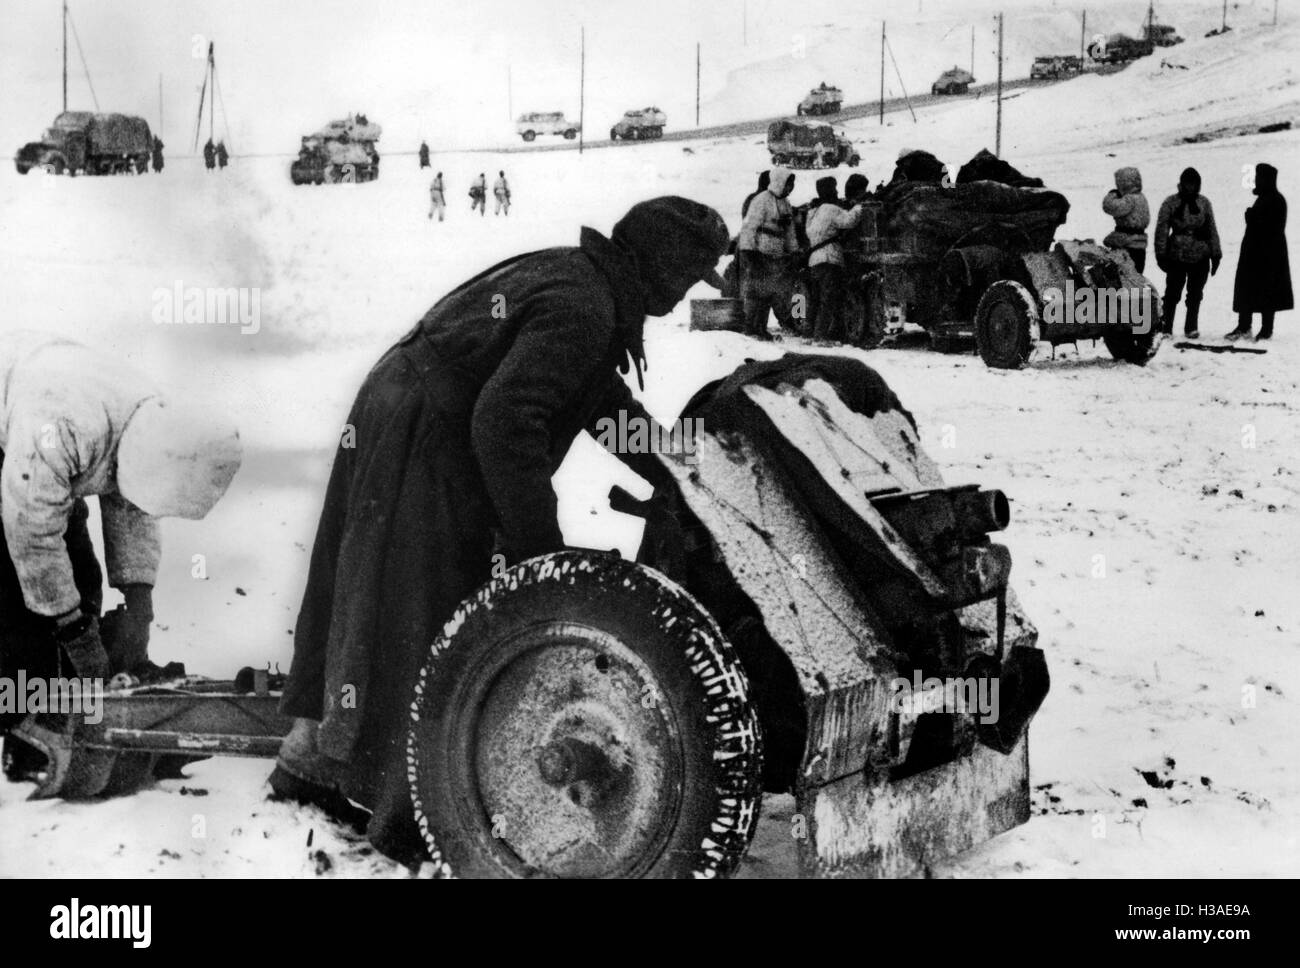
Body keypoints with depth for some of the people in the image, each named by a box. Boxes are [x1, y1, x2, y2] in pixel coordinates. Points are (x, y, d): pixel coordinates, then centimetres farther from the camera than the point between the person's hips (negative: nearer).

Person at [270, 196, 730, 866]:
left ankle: (307, 766, 35)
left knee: (357, 606, 20)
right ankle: (404, 823, 10)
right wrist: (538, 544, -23)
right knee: (424, 629, -1)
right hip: (423, 453, -10)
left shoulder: (571, 274, 13)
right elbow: (504, 421, -29)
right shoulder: (583, 309, -19)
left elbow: (606, 401, 22)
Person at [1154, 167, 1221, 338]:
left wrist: (1216, 255, 8)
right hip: (1176, 257, -3)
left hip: (1200, 257, 3)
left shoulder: (1204, 203, 7)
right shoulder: (1170, 203, -1)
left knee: (1195, 295, 7)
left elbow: (1212, 229, 10)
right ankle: (1165, 327, 5)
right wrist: (1161, 255, -7)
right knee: (1173, 293, -2)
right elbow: (1161, 229, -2)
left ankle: (1191, 327, 15)